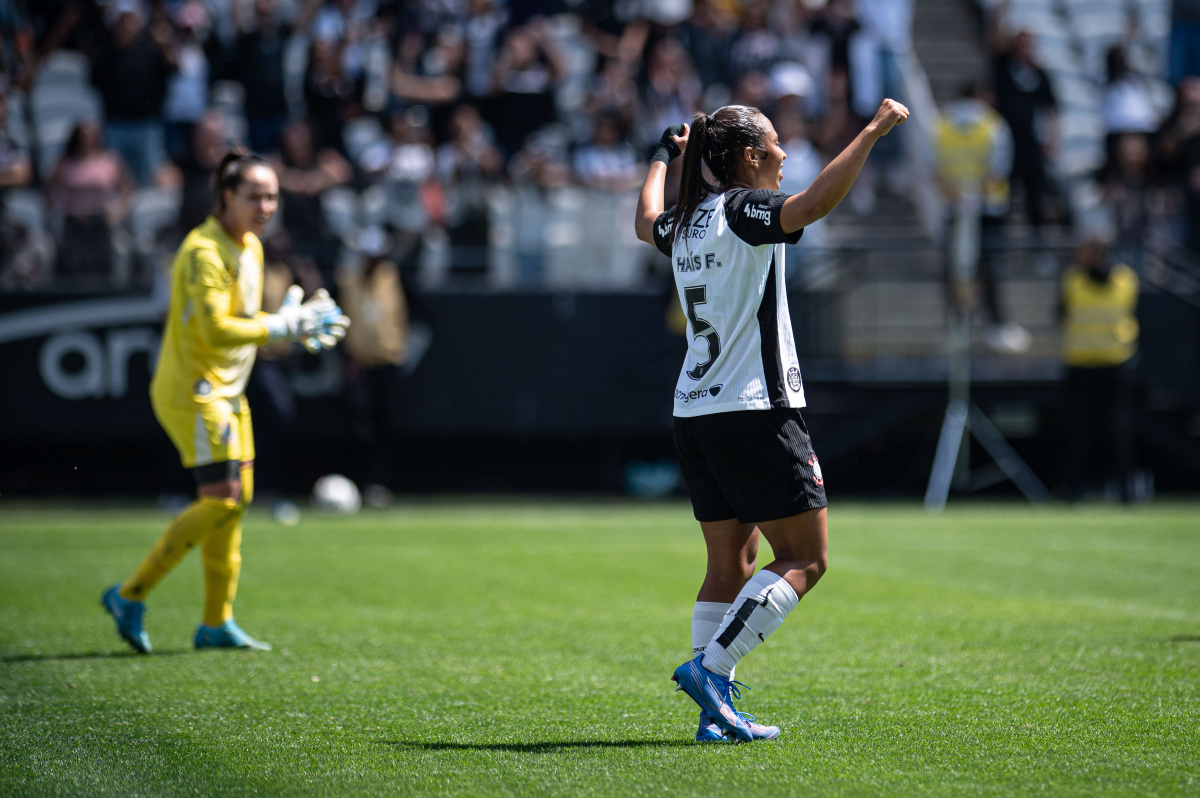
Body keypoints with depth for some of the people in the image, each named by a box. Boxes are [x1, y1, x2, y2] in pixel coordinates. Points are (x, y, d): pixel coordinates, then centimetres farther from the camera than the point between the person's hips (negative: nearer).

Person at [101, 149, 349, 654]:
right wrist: (283, 326, -22)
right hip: (193, 393, -10)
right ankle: (130, 596, -6)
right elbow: (216, 329, -26)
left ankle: (217, 622, 14)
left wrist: (300, 327, 6)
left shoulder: (250, 247, 13)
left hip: (226, 394, 10)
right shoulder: (204, 252, -18)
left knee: (237, 498, 7)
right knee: (222, 499, -14)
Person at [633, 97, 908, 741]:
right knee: (804, 560, -3)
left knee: (731, 564, 11)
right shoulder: (743, 210, -11)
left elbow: (646, 222, 37)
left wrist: (664, 156, 51)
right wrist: (873, 131, -27)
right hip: (755, 412, -9)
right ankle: (710, 667, -14)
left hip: (694, 415, 9)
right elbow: (815, 203, -30)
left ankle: (716, 709, 6)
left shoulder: (687, 222, 12)